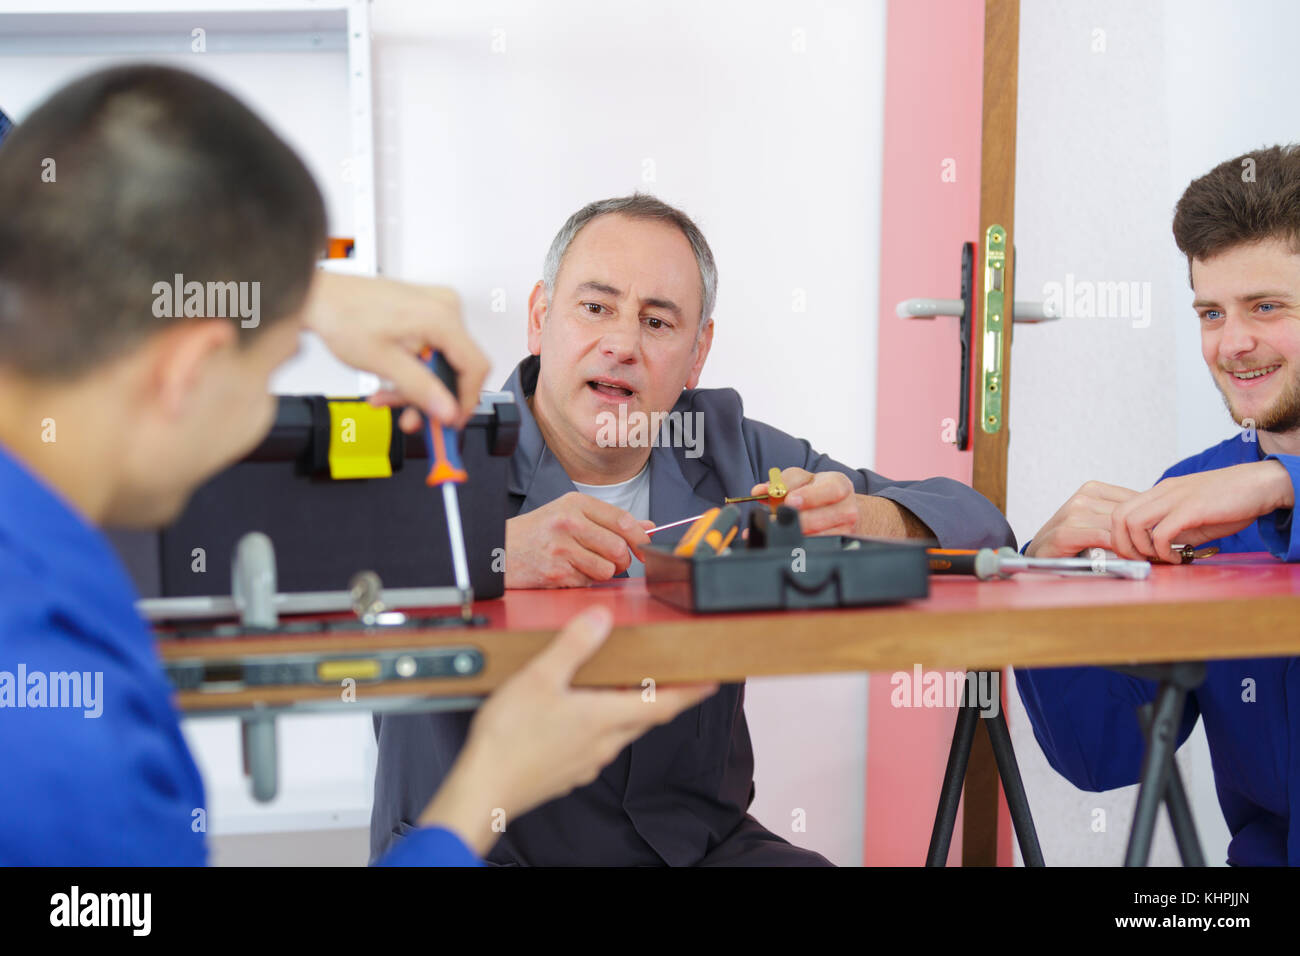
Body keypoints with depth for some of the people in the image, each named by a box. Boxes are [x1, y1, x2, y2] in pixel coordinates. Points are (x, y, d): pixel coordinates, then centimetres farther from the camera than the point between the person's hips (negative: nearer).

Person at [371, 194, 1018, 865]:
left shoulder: (732, 452, 8)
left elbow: (975, 525, 7)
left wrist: (864, 523, -15)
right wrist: (491, 551, -32)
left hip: (703, 842, 4)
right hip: (478, 848, -3)